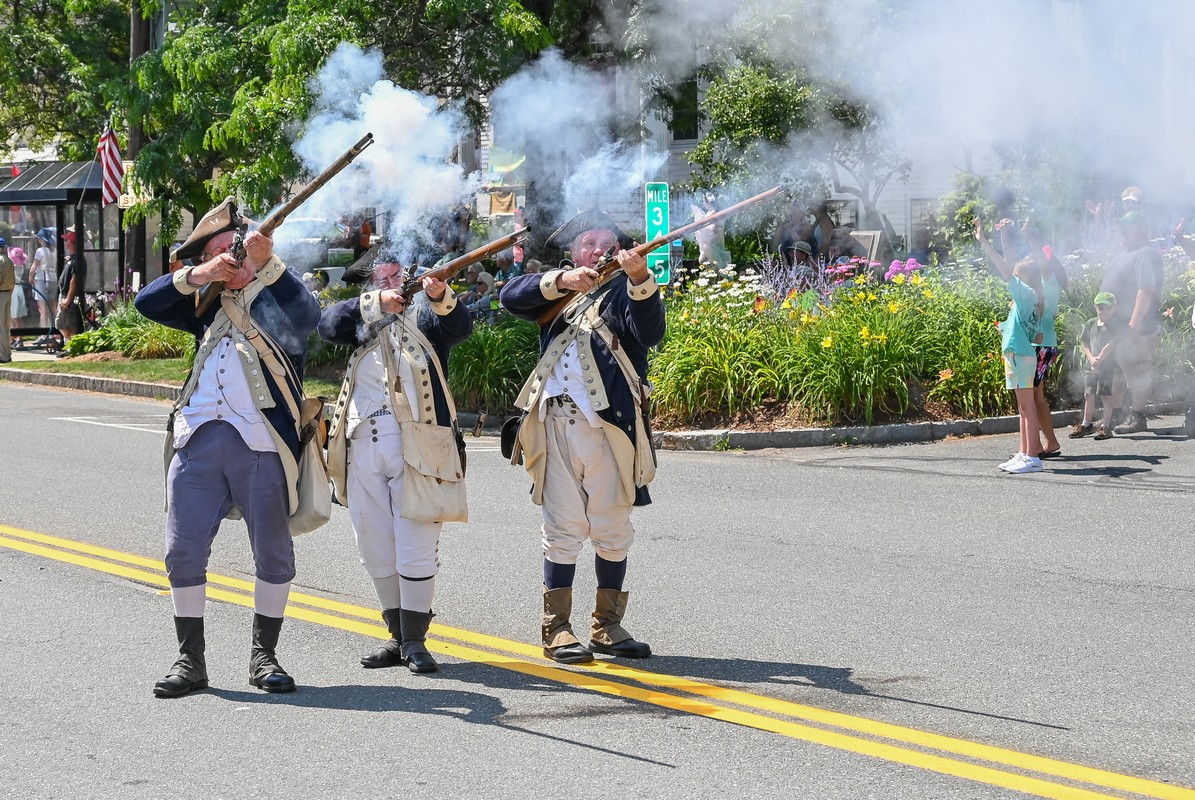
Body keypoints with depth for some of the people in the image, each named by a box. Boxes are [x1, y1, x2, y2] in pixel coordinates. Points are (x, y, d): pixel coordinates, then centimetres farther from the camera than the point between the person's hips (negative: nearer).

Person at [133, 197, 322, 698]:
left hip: (260, 443, -4)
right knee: (183, 552, 0)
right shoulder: (209, 307, 22)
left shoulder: (279, 299, 8)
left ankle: (264, 656, 14)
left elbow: (307, 316, -14)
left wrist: (267, 263, -24)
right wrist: (195, 277, -1)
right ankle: (190, 660, 8)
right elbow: (146, 304, 14)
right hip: (197, 440, 4)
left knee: (273, 554, 2)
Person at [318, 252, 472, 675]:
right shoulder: (364, 320, 21)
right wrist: (376, 302, -16)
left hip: (414, 445, -4)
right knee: (376, 548, 7)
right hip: (363, 446, 4)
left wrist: (441, 296, -33)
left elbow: (459, 327, -11)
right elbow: (329, 324, 0)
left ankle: (415, 640, -1)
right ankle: (397, 636, 17)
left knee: (416, 545, -7)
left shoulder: (425, 314, 11)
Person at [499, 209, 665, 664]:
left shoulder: (623, 292, 10)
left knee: (613, 530, 4)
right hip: (557, 421, 0)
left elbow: (649, 333, -10)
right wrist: (561, 282, -18)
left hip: (610, 423, 0)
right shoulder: (554, 292, 16)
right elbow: (511, 297, -4)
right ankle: (556, 629, 3)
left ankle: (608, 627, 13)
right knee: (564, 529, -1)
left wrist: (641, 281, -27)